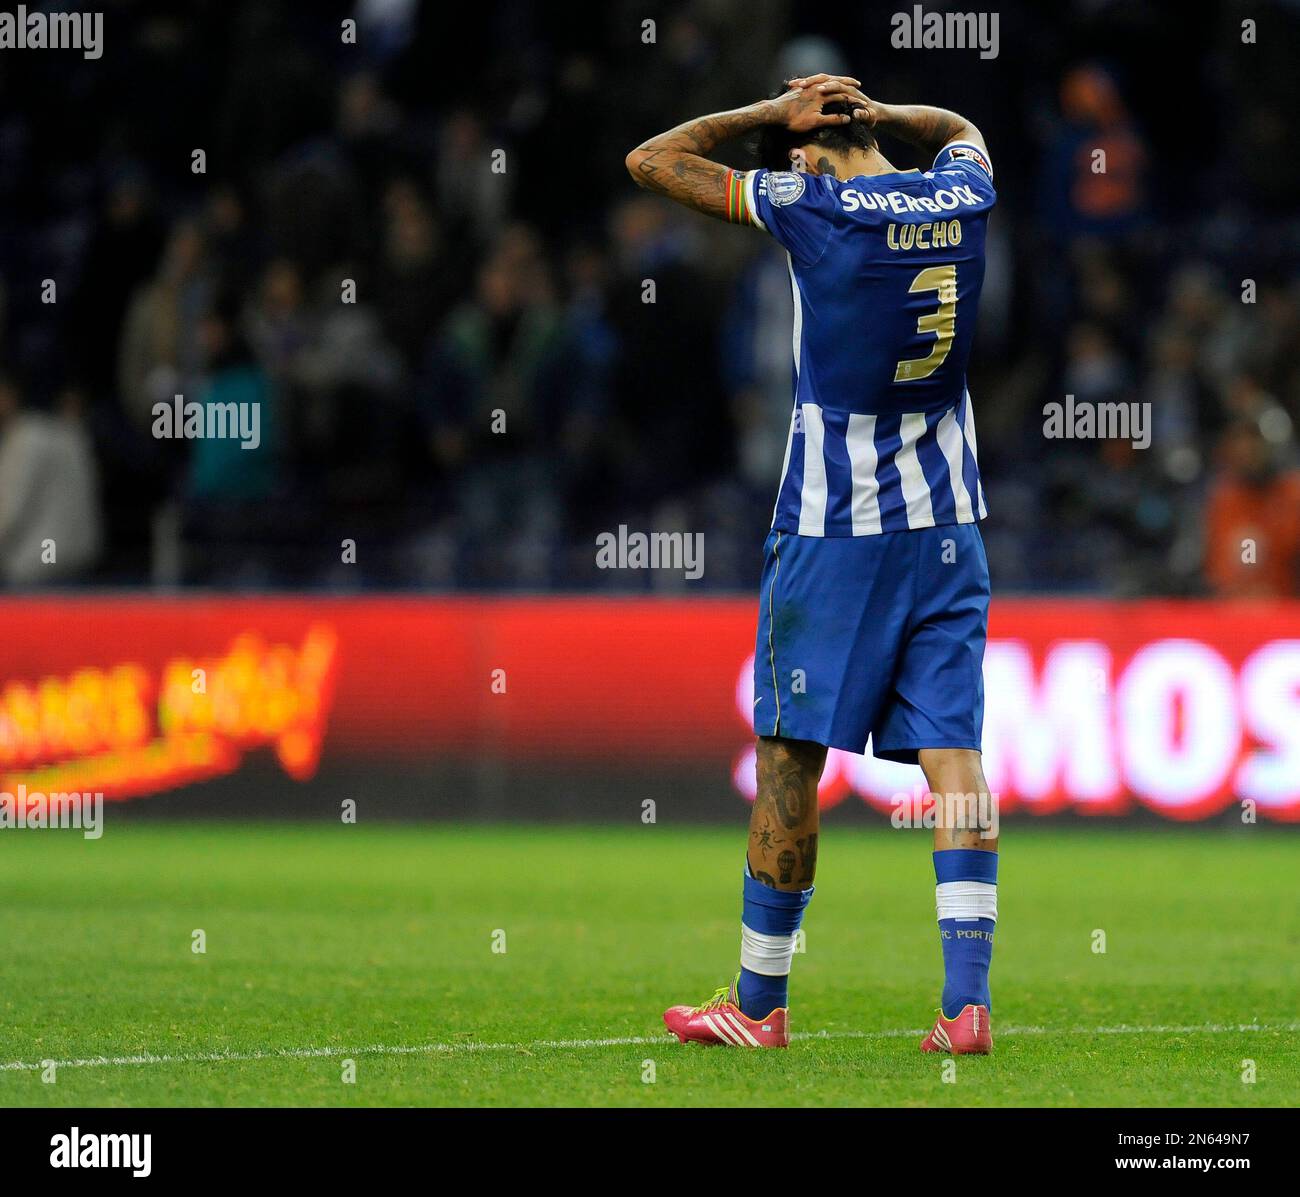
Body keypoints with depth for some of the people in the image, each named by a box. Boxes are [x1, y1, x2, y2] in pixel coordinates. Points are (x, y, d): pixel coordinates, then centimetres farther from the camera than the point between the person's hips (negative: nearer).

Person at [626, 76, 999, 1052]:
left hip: (831, 530, -4)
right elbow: (958, 131, 28)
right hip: (948, 525, 4)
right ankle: (968, 1000, -9)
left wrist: (773, 112, 3)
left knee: (791, 754, 4)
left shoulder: (812, 204, -13)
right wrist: (873, 112, 11)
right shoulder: (963, 196, 2)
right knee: (953, 755, 0)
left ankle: (760, 1003, 10)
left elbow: (651, 161, -5)